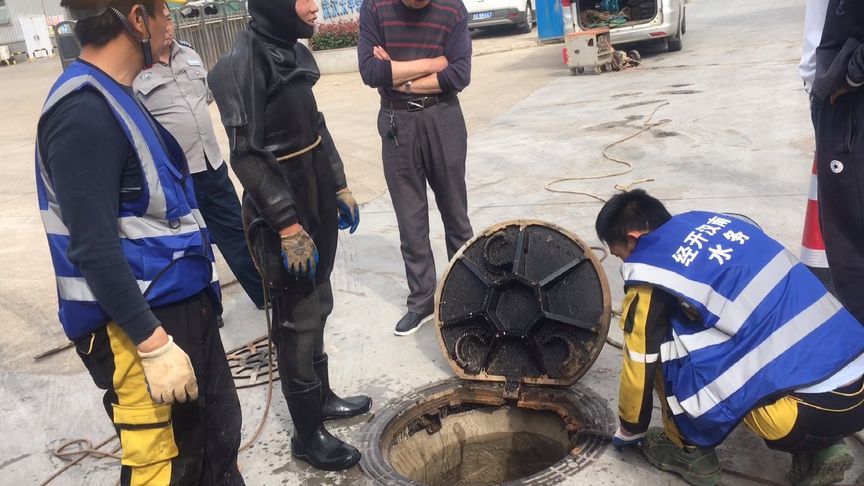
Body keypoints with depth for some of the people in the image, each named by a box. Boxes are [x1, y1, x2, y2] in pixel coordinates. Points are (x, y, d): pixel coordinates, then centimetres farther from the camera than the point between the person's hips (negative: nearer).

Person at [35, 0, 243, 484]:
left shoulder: (115, 98, 10)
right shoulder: (83, 113, -20)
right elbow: (94, 250, -23)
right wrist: (154, 344, -22)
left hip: (182, 306, 9)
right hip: (136, 323, -9)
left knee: (220, 435, 20)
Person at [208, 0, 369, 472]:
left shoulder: (294, 51, 6)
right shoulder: (242, 63, -18)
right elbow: (247, 156, -22)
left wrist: (339, 186, 17)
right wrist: (288, 227, -22)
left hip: (315, 203, 8)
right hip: (281, 215, -8)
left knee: (317, 309, 20)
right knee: (297, 322, 3)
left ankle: (321, 397, 40)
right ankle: (307, 433, 19)